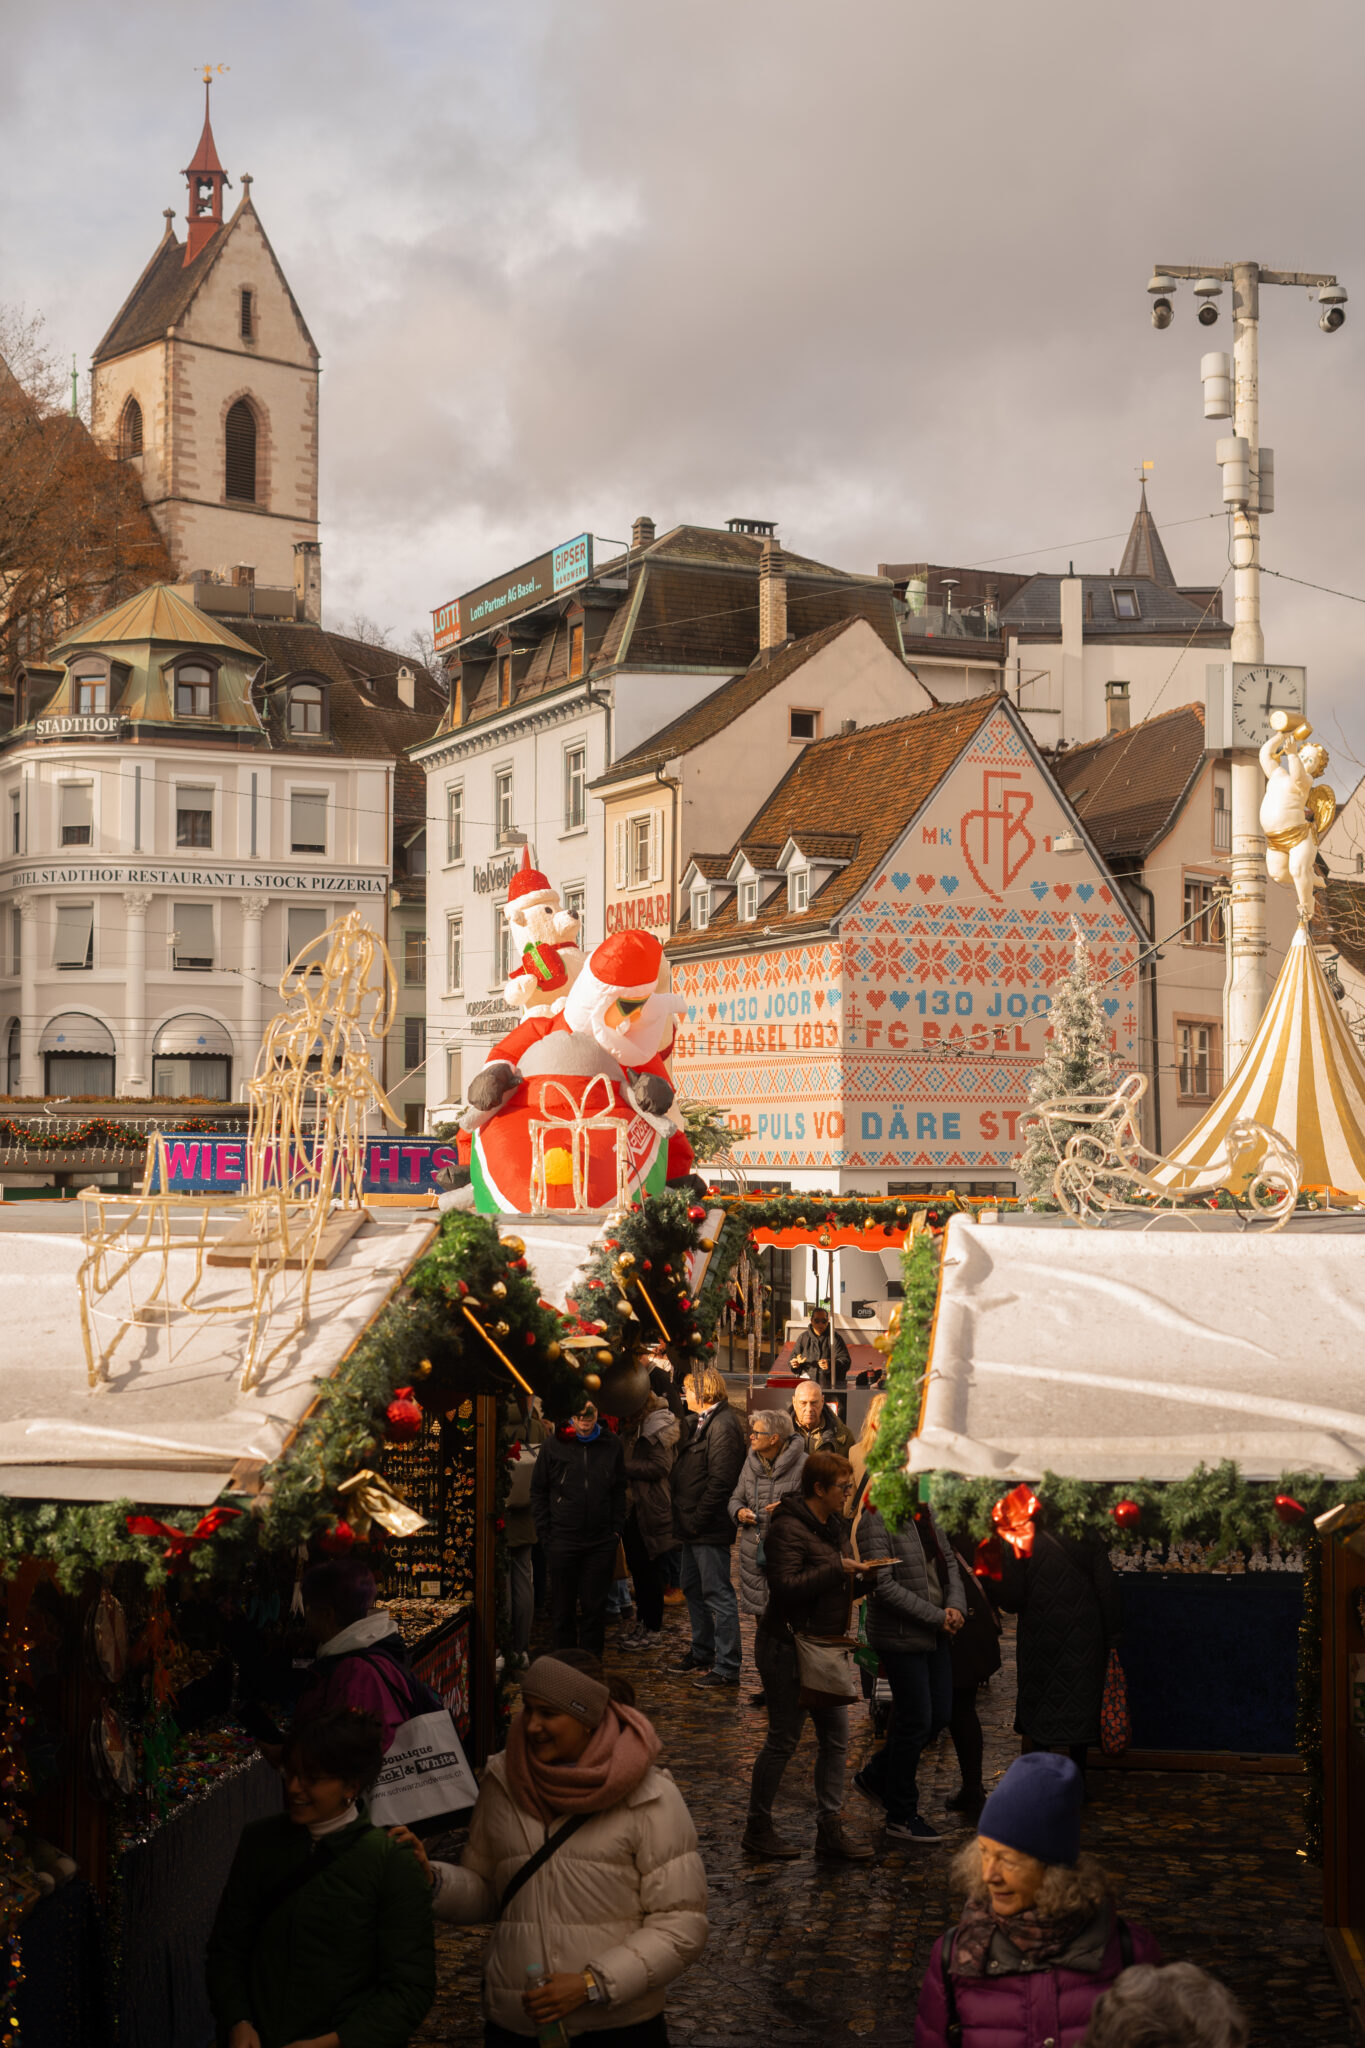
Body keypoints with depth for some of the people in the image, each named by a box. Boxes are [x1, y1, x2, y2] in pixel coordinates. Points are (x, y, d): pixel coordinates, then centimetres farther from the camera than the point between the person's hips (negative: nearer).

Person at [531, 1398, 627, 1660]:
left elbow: (619, 1490, 12)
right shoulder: (553, 1446, -1)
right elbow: (538, 1491, 5)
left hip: (601, 1542, 1)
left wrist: (616, 1528, 4)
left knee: (594, 1607, 6)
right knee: (563, 1607, 5)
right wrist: (545, 1532, -1)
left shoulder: (612, 1445, 5)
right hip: (562, 1541, -1)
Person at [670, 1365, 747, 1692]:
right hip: (694, 1528, 11)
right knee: (694, 1588, 21)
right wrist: (685, 1518, 14)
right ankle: (702, 1653, 35)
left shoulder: (723, 1426, -18)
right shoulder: (704, 1421, 15)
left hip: (710, 1529, -11)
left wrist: (696, 1520, -20)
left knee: (718, 1594, -7)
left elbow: (720, 1481, -24)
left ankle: (727, 1669, -4)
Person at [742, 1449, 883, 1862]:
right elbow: (785, 1586, -29)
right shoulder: (788, 1528, -17)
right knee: (783, 1741, 0)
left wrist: (858, 1577, 0)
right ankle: (757, 1829, 14)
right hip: (787, 1649, -9)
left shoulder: (833, 1525, 12)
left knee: (836, 1739, 8)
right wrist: (837, 1571, -27)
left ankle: (830, 1831, 14)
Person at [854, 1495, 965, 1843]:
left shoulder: (925, 1512, 7)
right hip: (900, 1637, -8)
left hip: (935, 1636, 8)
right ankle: (901, 1817, 16)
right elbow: (884, 1586, -23)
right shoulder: (875, 1518, -19)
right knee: (916, 1722, 0)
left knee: (940, 1715, 14)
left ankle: (876, 1775, 35)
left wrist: (955, 1606, -7)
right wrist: (936, 1616, -19)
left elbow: (949, 1563, 12)